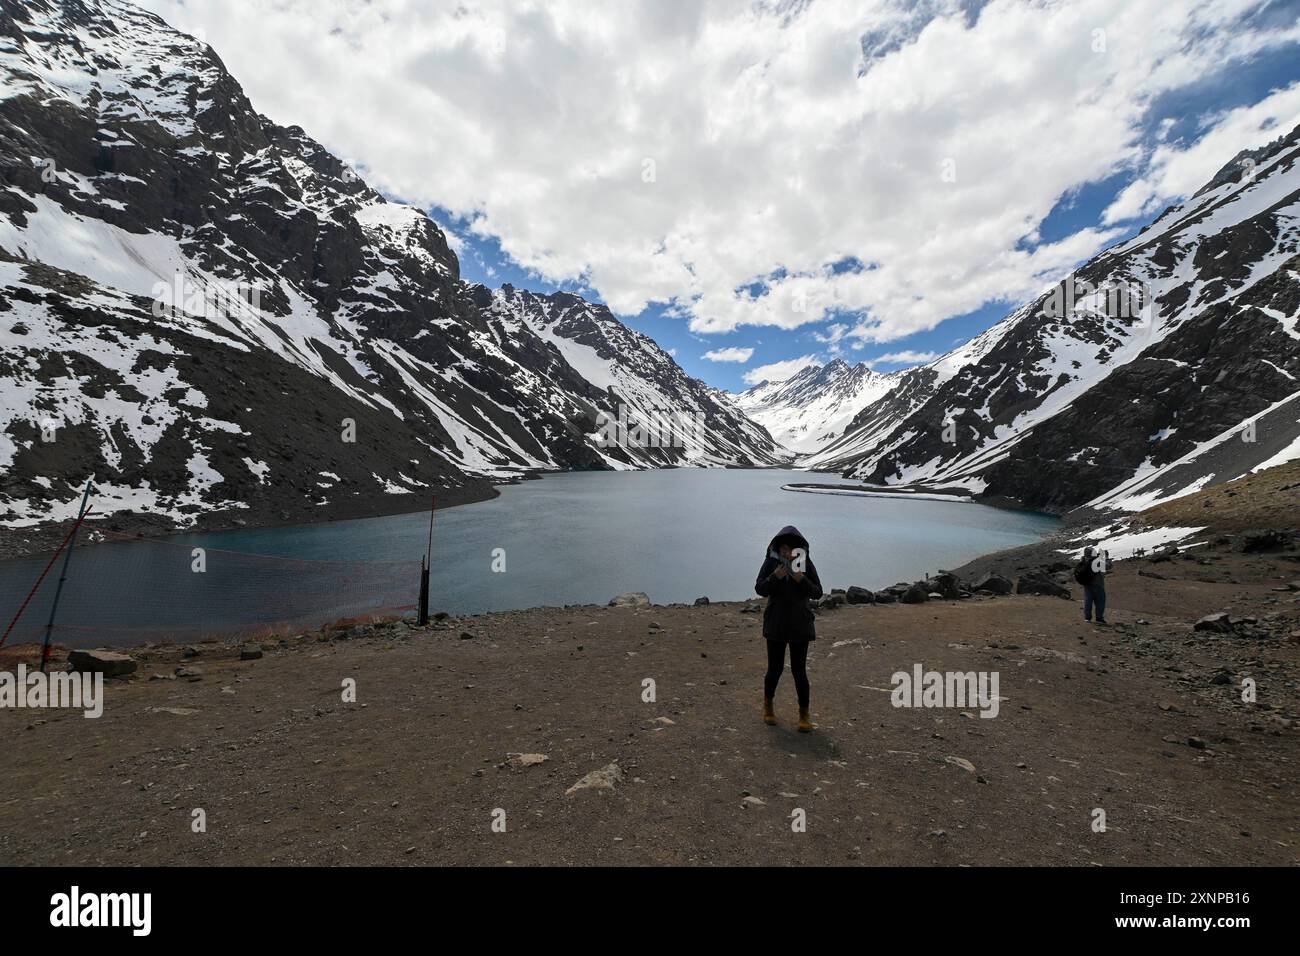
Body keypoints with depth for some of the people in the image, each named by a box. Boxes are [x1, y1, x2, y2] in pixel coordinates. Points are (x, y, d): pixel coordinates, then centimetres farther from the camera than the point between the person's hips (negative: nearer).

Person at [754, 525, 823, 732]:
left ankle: (804, 715, 15)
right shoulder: (771, 562, -5)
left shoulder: (806, 563, -5)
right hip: (776, 624, 0)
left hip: (800, 625, 0)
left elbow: (817, 593, -5)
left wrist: (801, 579, -22)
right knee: (775, 668, 5)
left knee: (799, 670, -1)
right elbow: (760, 589, -9)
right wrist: (775, 576, -25)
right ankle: (768, 704, 30)